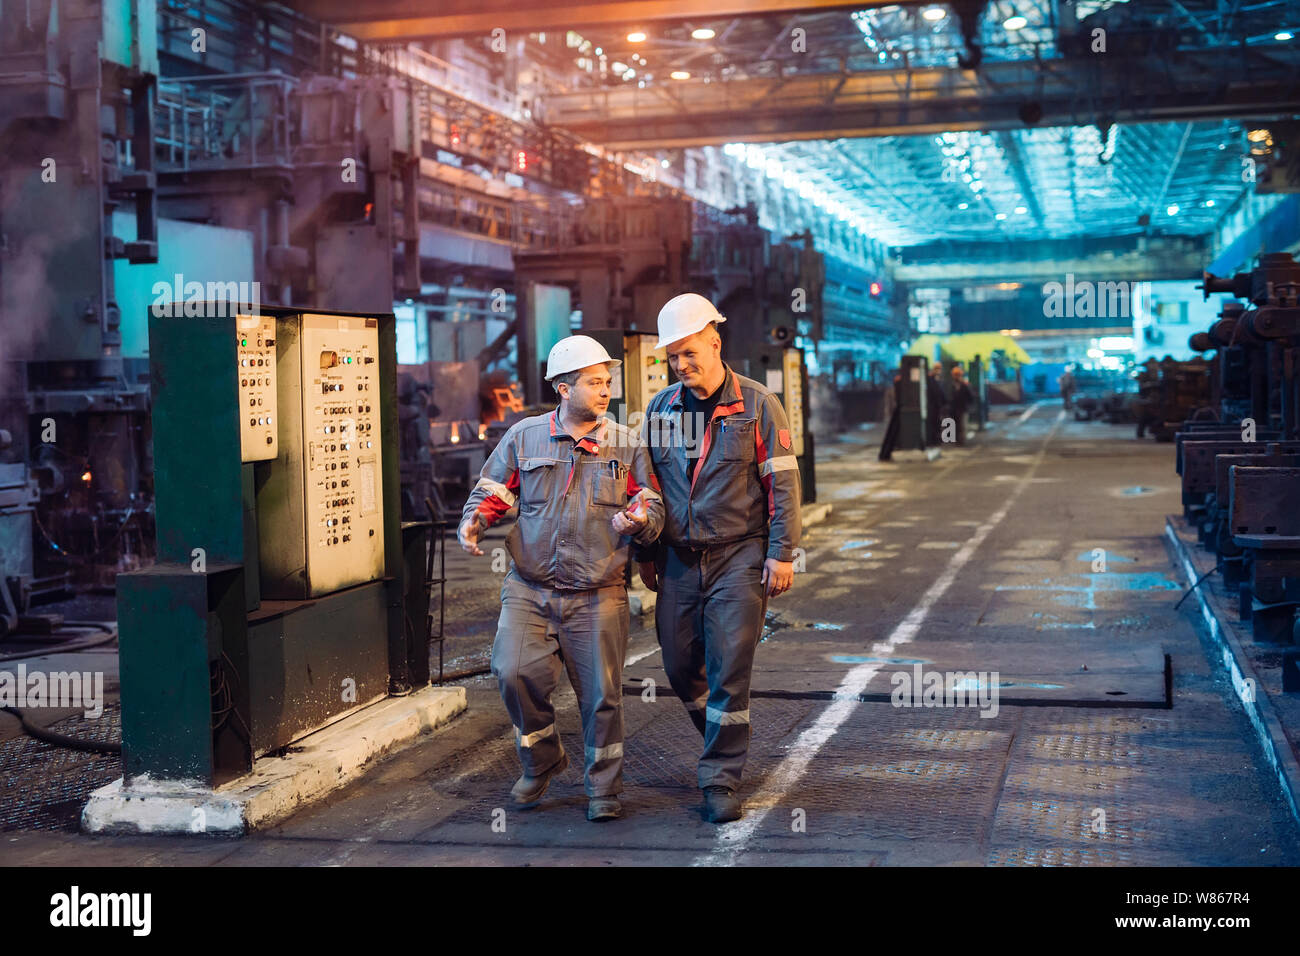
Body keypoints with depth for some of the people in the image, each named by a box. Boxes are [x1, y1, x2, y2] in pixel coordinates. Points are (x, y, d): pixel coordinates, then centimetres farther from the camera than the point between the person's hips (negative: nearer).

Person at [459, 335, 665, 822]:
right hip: (528, 588, 0)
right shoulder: (523, 437, 6)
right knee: (514, 673, -15)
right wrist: (473, 521, -8)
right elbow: (492, 491, 13)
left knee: (601, 694, 0)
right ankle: (542, 761, 12)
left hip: (597, 596, 0)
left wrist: (641, 519, -15)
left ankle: (604, 790, 20)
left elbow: (654, 508, 8)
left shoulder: (627, 444, 6)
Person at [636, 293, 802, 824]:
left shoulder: (756, 404, -3)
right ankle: (723, 741, 33)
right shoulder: (661, 408, 8)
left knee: (728, 669, -6)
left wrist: (782, 553, -8)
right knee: (680, 665, 7)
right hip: (678, 559, 4)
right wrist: (646, 552, 14)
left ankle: (720, 780, 2)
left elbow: (782, 481, -3)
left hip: (739, 556, -4)